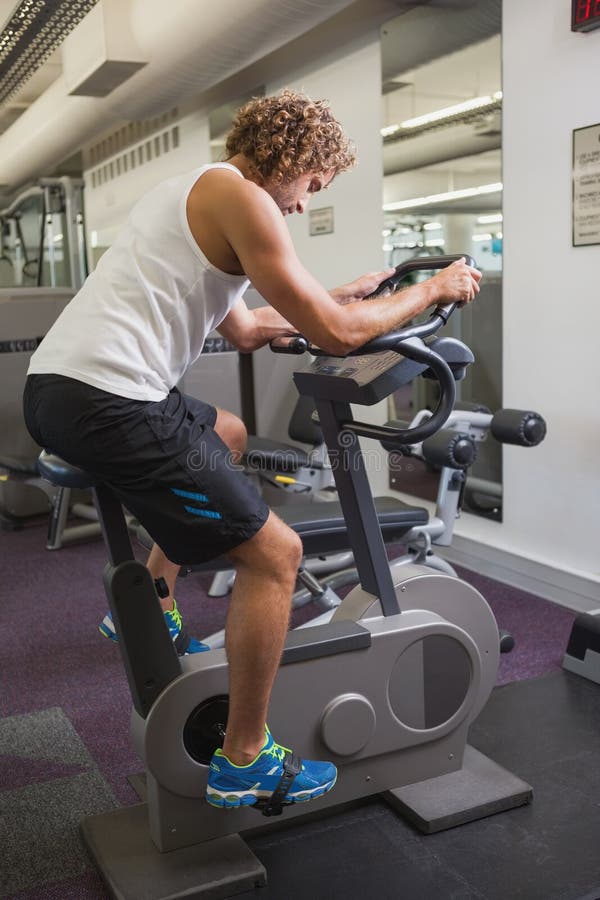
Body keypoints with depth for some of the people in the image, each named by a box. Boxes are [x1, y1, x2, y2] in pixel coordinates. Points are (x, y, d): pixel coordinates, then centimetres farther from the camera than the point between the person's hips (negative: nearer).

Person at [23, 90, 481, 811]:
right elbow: (335, 335, -9)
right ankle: (245, 764, 10)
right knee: (273, 554, -3)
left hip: (53, 386, 11)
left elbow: (244, 329, 33)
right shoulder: (239, 196, -6)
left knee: (225, 435, 34)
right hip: (106, 404, -10)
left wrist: (339, 294, 35)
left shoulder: (197, 193, 24)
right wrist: (432, 290, 6)